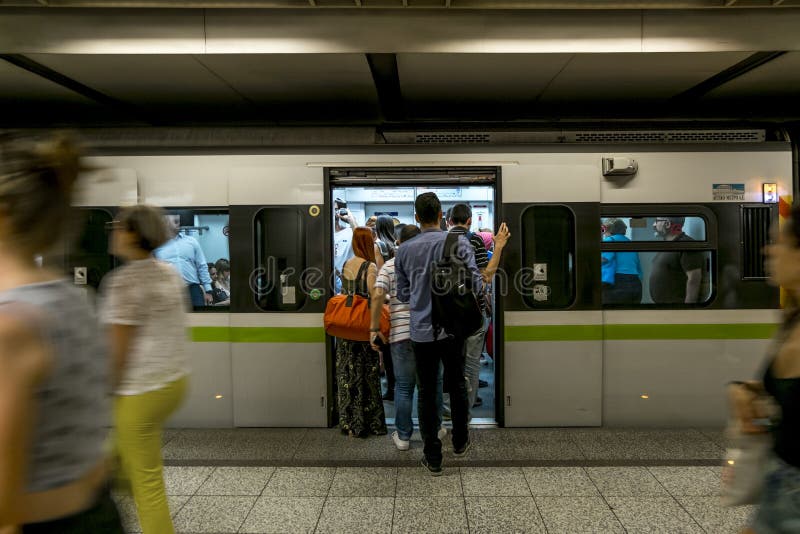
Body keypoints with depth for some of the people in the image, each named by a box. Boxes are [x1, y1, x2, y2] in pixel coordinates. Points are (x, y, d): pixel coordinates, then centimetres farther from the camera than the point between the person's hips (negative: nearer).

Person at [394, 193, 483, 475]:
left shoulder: (404, 250, 0)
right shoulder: (459, 243, -7)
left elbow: (402, 295, 6)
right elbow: (476, 284, -12)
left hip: (421, 331, 1)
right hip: (452, 327, 0)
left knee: (426, 392, 8)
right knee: (457, 385, 19)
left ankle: (433, 457, 14)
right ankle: (460, 442, 35)